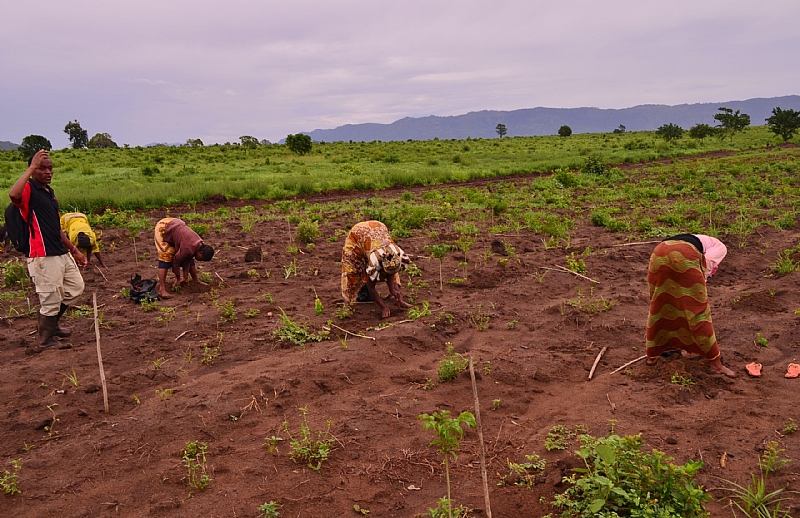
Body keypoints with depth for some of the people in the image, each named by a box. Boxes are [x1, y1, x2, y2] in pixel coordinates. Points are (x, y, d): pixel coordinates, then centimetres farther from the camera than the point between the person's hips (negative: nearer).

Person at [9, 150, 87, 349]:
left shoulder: (49, 192, 15)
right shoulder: (28, 190, -11)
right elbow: (13, 194, -38)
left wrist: (73, 249, 22)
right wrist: (32, 167, -30)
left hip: (62, 254, 9)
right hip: (43, 258, -9)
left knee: (75, 288, 21)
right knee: (51, 301, 0)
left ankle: (51, 324, 37)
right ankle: (45, 342, 17)